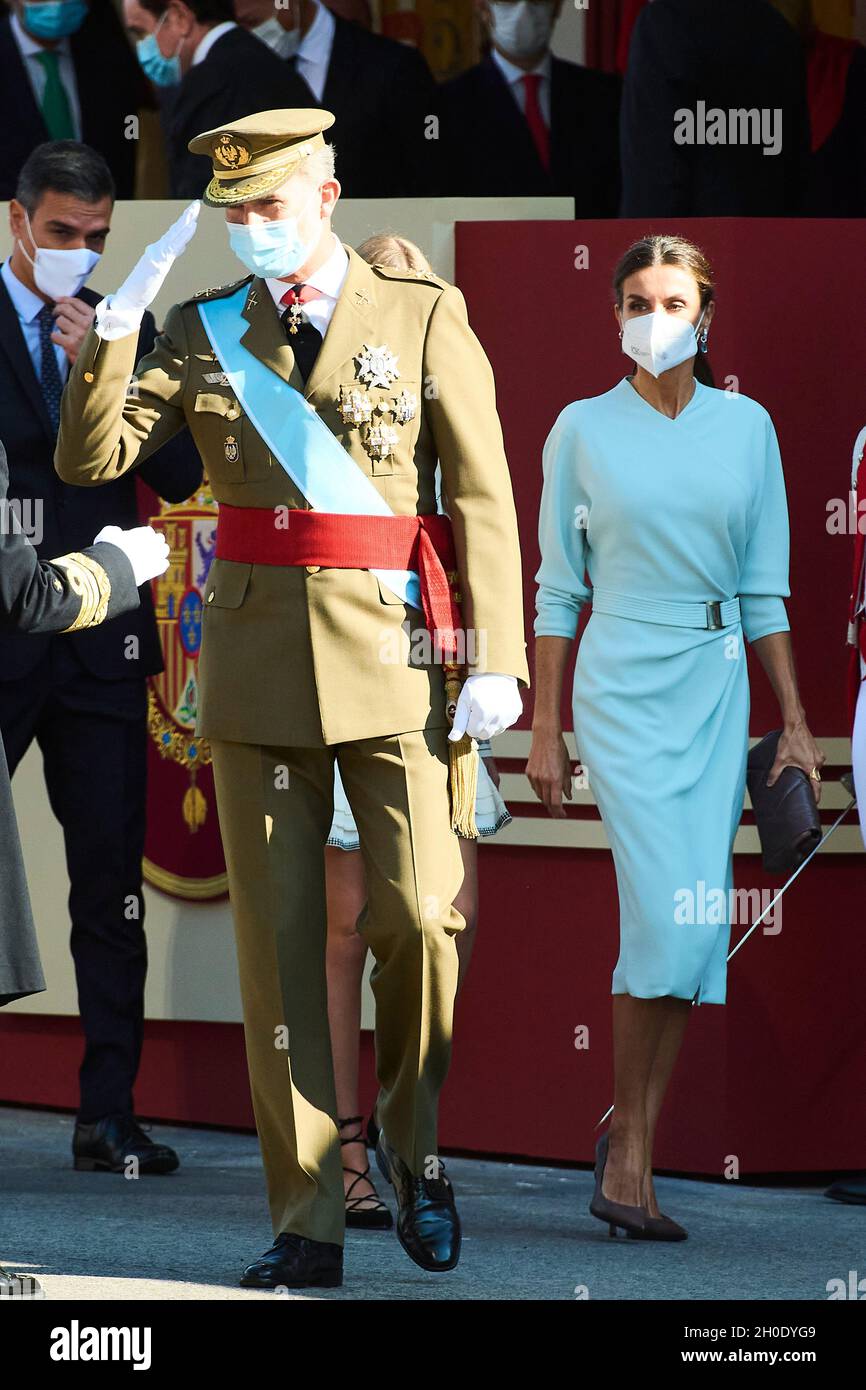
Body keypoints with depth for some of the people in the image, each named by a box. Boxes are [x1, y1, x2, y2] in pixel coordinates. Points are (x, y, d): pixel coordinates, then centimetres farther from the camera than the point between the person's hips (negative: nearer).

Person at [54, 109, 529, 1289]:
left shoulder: (423, 316, 3)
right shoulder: (202, 332, 9)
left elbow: (483, 496, 0)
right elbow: (88, 459, 1)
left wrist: (496, 659, -7)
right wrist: (115, 328, -13)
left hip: (392, 651, -2)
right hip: (259, 657, 2)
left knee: (419, 912, -12)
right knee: (278, 937, 0)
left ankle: (414, 1142, 15)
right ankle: (307, 1224, 4)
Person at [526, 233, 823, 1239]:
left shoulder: (746, 427, 7)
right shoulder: (583, 430, 1)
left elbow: (765, 588, 10)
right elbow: (558, 589, 3)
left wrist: (794, 724, 7)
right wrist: (544, 731, 0)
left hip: (716, 688, 3)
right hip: (623, 690, -3)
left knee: (690, 927, -1)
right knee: (666, 914, -14)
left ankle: (629, 1141, 9)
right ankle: (630, 1154, -5)